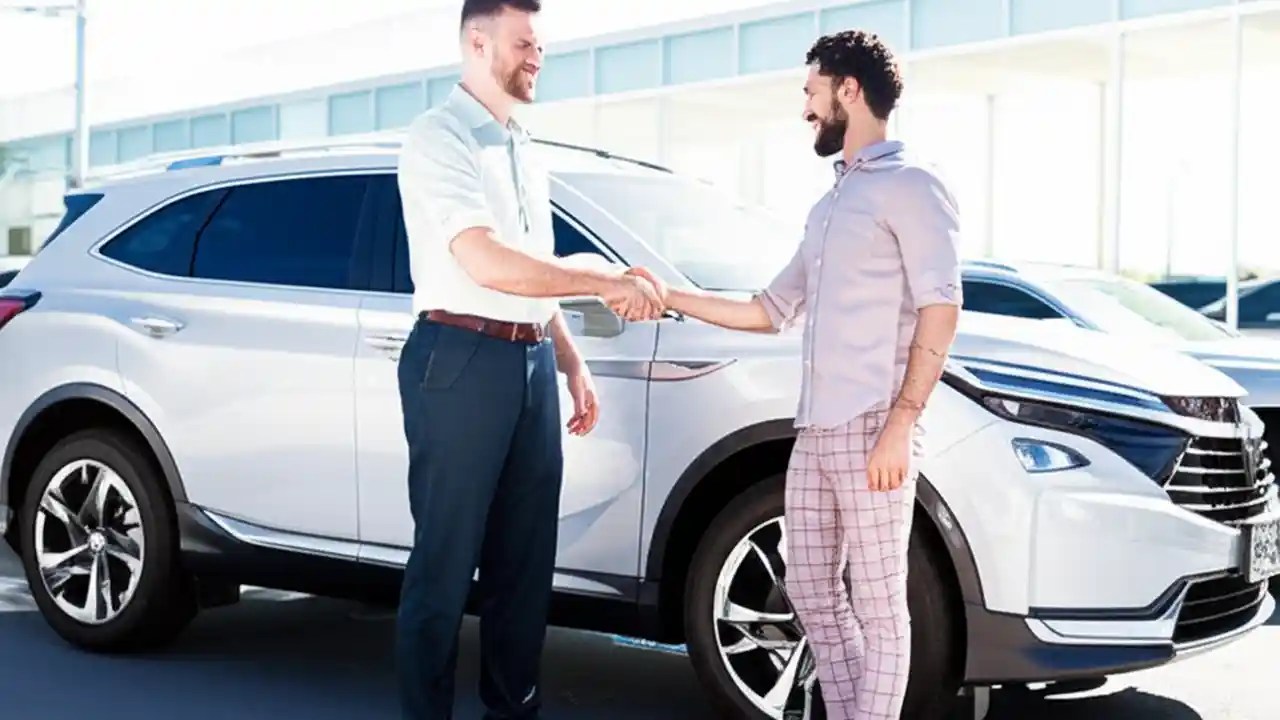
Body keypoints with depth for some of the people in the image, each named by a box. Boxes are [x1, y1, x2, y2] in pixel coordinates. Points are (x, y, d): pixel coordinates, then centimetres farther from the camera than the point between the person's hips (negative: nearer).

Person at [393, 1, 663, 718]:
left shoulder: (524, 150, 19)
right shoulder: (439, 136, -8)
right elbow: (485, 261, -19)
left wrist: (572, 363, 17)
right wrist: (606, 283, -15)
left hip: (532, 363, 8)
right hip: (463, 358, -8)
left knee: (525, 556, 11)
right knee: (446, 560, -2)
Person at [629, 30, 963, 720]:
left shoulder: (910, 186, -3)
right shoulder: (827, 207, 23)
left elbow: (940, 308, -12)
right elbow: (770, 311, 27)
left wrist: (902, 422, -20)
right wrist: (670, 296, 19)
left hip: (870, 428, -9)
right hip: (814, 431, 9)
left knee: (877, 602, -3)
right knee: (810, 590, 11)